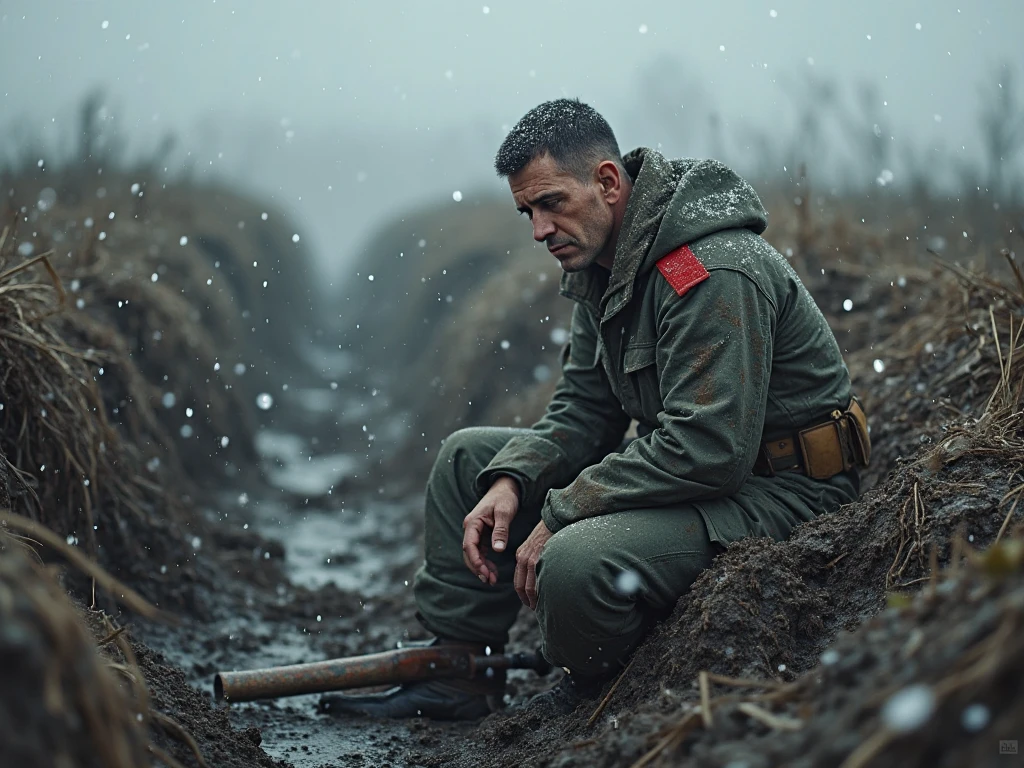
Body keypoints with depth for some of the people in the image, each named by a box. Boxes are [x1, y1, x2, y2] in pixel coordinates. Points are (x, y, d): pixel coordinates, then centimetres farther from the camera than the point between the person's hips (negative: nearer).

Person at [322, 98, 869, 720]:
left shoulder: (714, 272, -25)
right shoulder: (600, 265, 5)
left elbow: (708, 449, -31)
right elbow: (582, 411, 11)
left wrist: (562, 513, -24)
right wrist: (510, 481, -9)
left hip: (779, 490, -10)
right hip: (688, 464, 10)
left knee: (576, 564, -35)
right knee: (470, 456, 11)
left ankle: (600, 701, -1)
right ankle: (458, 675, 16)